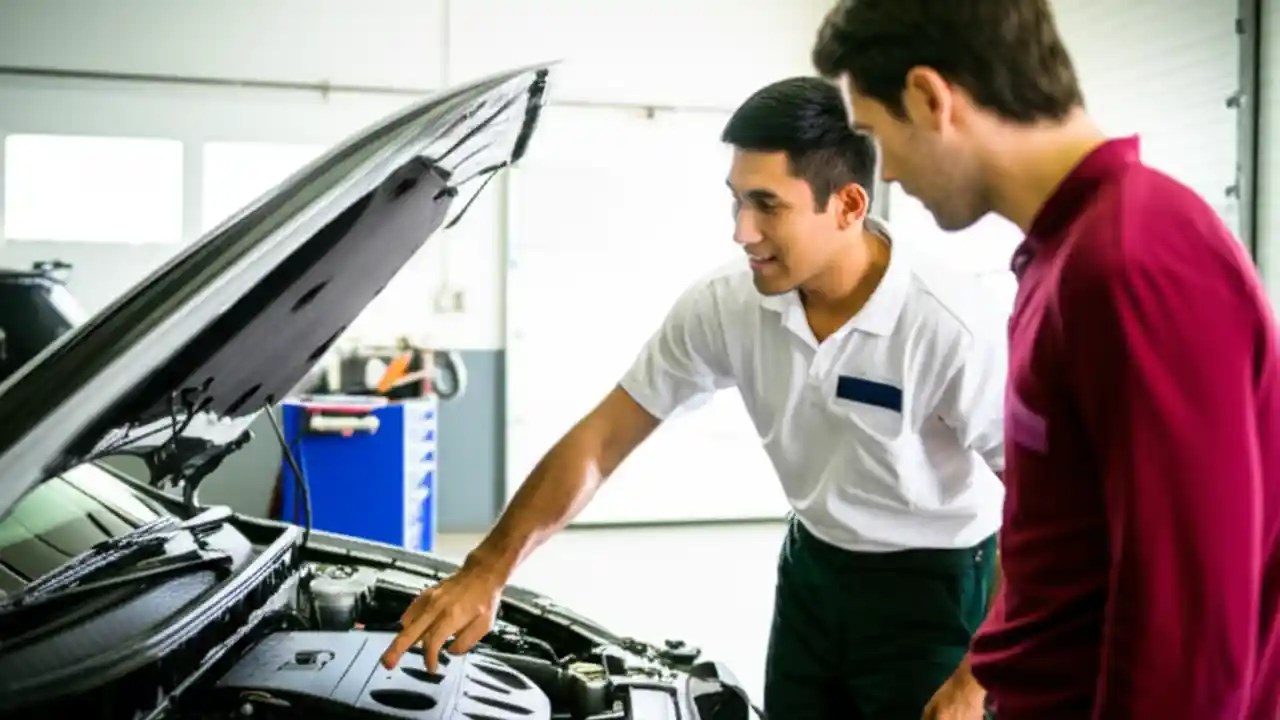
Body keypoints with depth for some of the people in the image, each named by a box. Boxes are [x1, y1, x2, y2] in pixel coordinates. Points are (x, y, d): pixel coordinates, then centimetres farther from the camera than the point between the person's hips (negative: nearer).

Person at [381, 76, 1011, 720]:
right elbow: (601, 438, -8)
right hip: (812, 570, 5)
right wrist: (487, 570, -16)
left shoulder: (951, 328, -26)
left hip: (930, 585, -4)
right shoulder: (723, 306, -12)